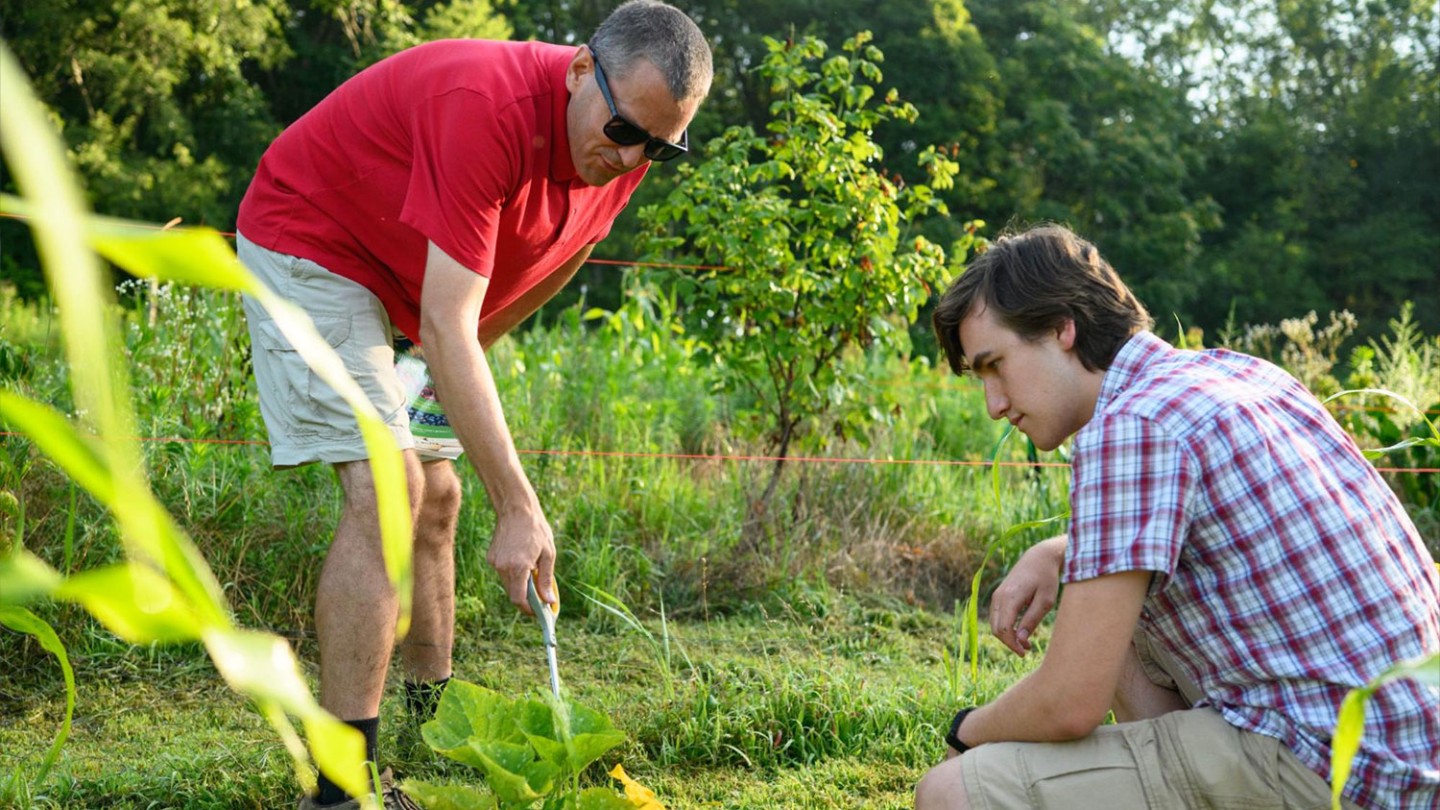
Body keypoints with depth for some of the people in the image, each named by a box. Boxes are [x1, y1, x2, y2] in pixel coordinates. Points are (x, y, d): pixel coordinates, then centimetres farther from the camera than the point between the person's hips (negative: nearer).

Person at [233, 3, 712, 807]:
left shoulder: (620, 145, -11)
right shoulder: (491, 108, -36)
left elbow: (562, 250, 12)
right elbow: (444, 325, -38)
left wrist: (471, 345, 10)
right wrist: (519, 508, -39)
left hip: (402, 280, 8)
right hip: (309, 245, -8)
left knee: (435, 496, 8)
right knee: (386, 491, -19)